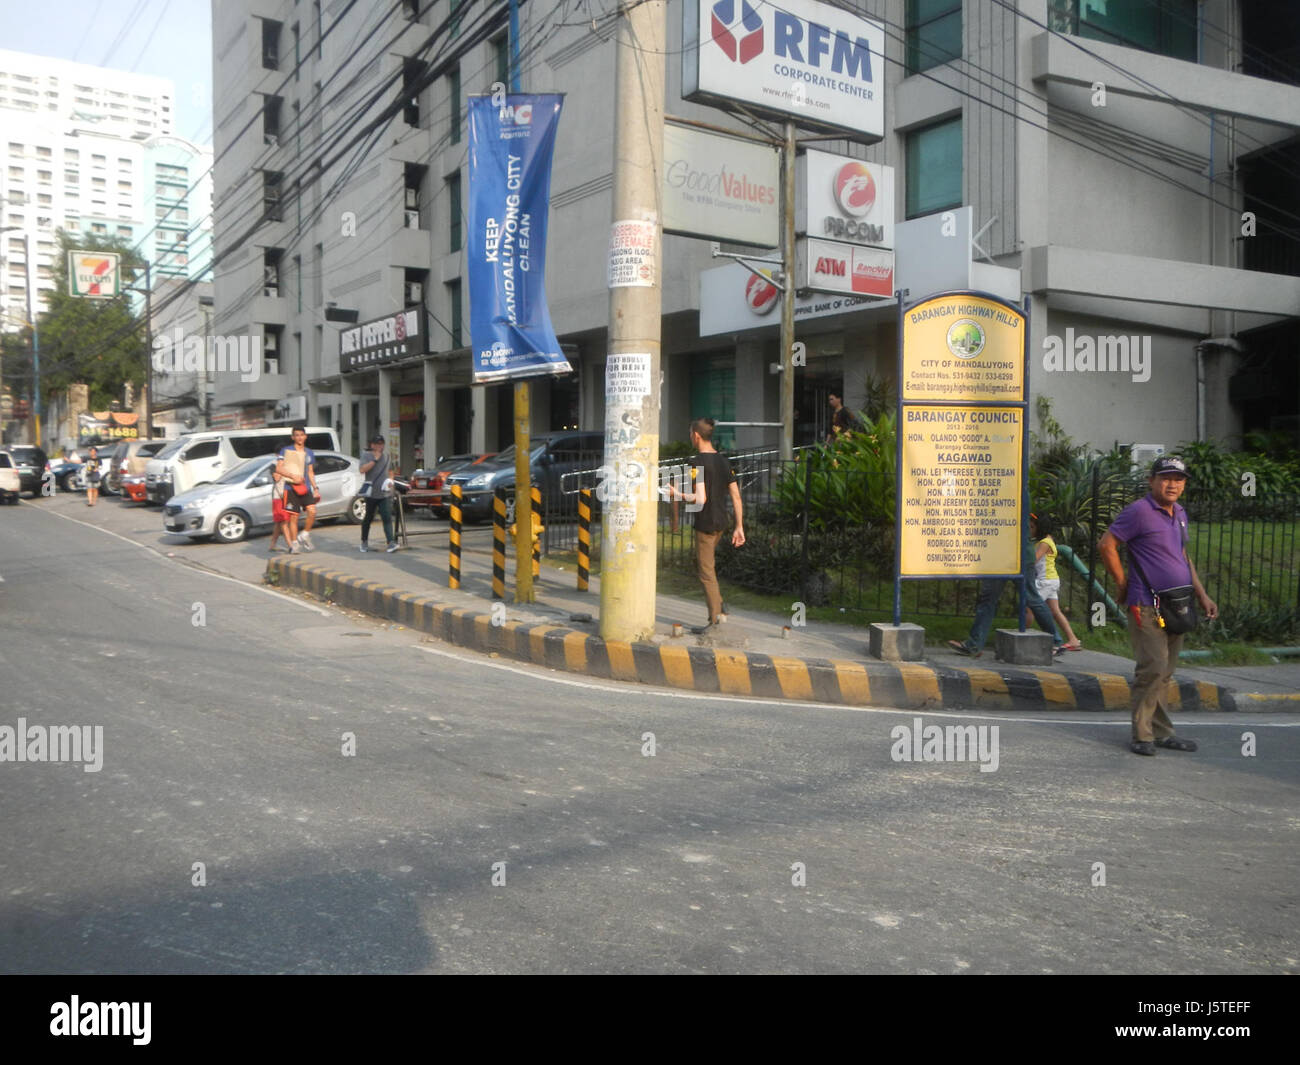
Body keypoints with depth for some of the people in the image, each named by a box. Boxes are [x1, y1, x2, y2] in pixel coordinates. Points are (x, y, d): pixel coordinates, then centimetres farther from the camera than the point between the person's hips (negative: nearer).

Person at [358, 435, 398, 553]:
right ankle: (364, 541, 26)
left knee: (387, 518, -12)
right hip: (371, 494, -2)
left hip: (385, 494, 2)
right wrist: (375, 459, -19)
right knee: (368, 518, 11)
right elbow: (363, 470, -19)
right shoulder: (366, 457, -1)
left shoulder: (387, 455, 11)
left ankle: (391, 542, -19)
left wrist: (390, 481, 7)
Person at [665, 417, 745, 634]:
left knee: (706, 572, 2)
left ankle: (715, 618, 6)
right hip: (721, 523, 8)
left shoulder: (698, 462, -15)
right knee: (701, 565, 22)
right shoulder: (723, 460, 8)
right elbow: (736, 496, 7)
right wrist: (739, 527, 11)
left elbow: (700, 498, -23)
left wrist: (678, 494, -7)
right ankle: (719, 610, 19)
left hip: (705, 524, -8)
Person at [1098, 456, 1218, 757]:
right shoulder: (1139, 511, -10)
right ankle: (1142, 735, -3)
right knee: (1153, 668, -11)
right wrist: (1123, 586, -8)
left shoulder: (1180, 514, 16)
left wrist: (1202, 595, 19)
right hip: (1148, 607, -8)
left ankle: (1162, 732, 21)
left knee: (1165, 672, 13)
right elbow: (1106, 546, -12)